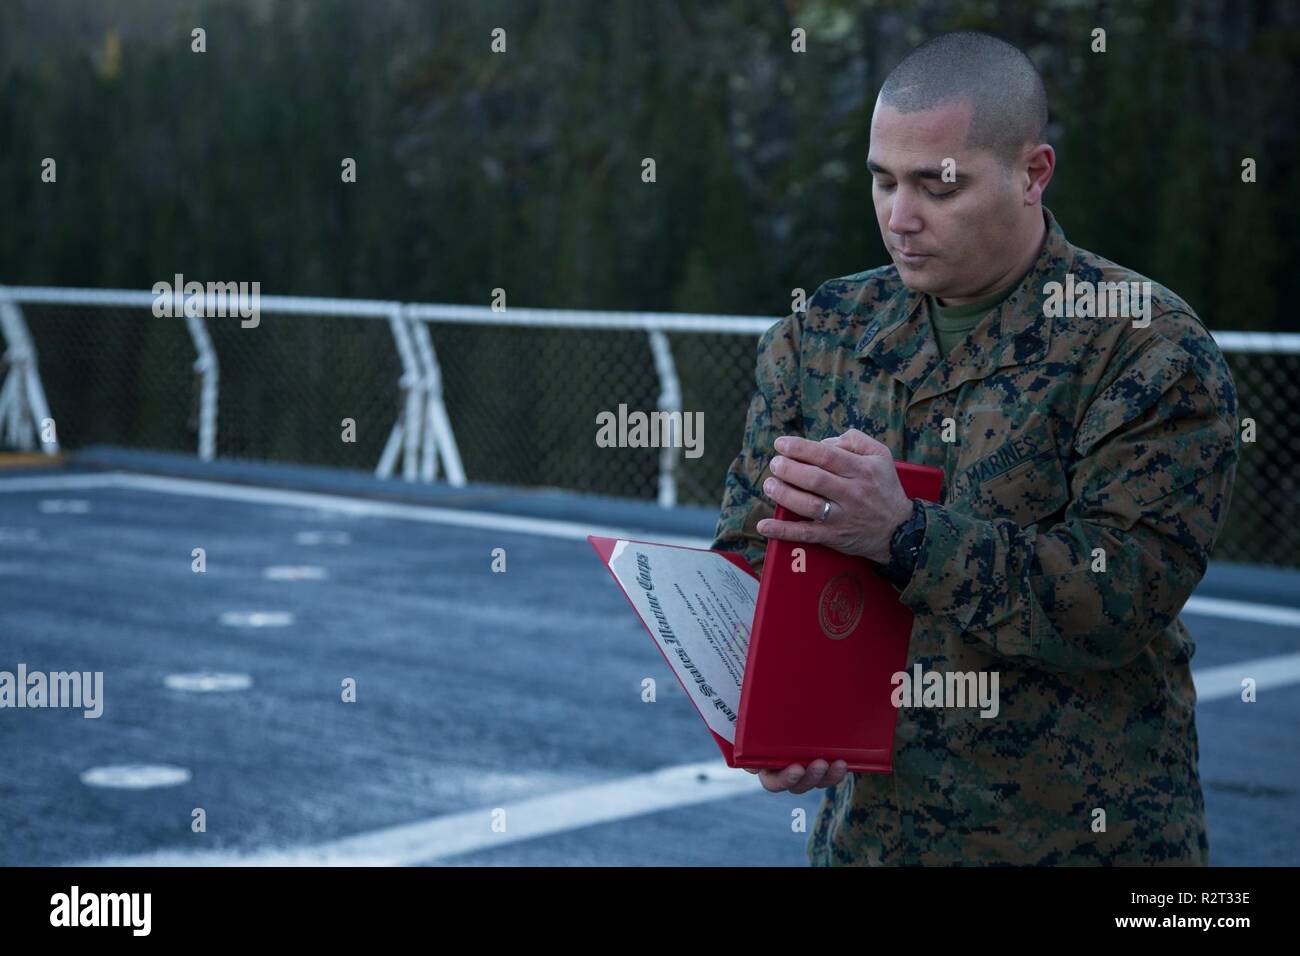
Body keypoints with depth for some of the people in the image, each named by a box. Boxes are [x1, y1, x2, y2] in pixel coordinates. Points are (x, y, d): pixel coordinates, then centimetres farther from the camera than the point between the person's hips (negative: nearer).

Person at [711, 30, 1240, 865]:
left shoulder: (1151, 348, -11)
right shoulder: (821, 332, 3)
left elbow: (1126, 594, -20)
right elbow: (749, 554, 0)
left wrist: (906, 534, -31)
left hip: (1081, 829, -3)